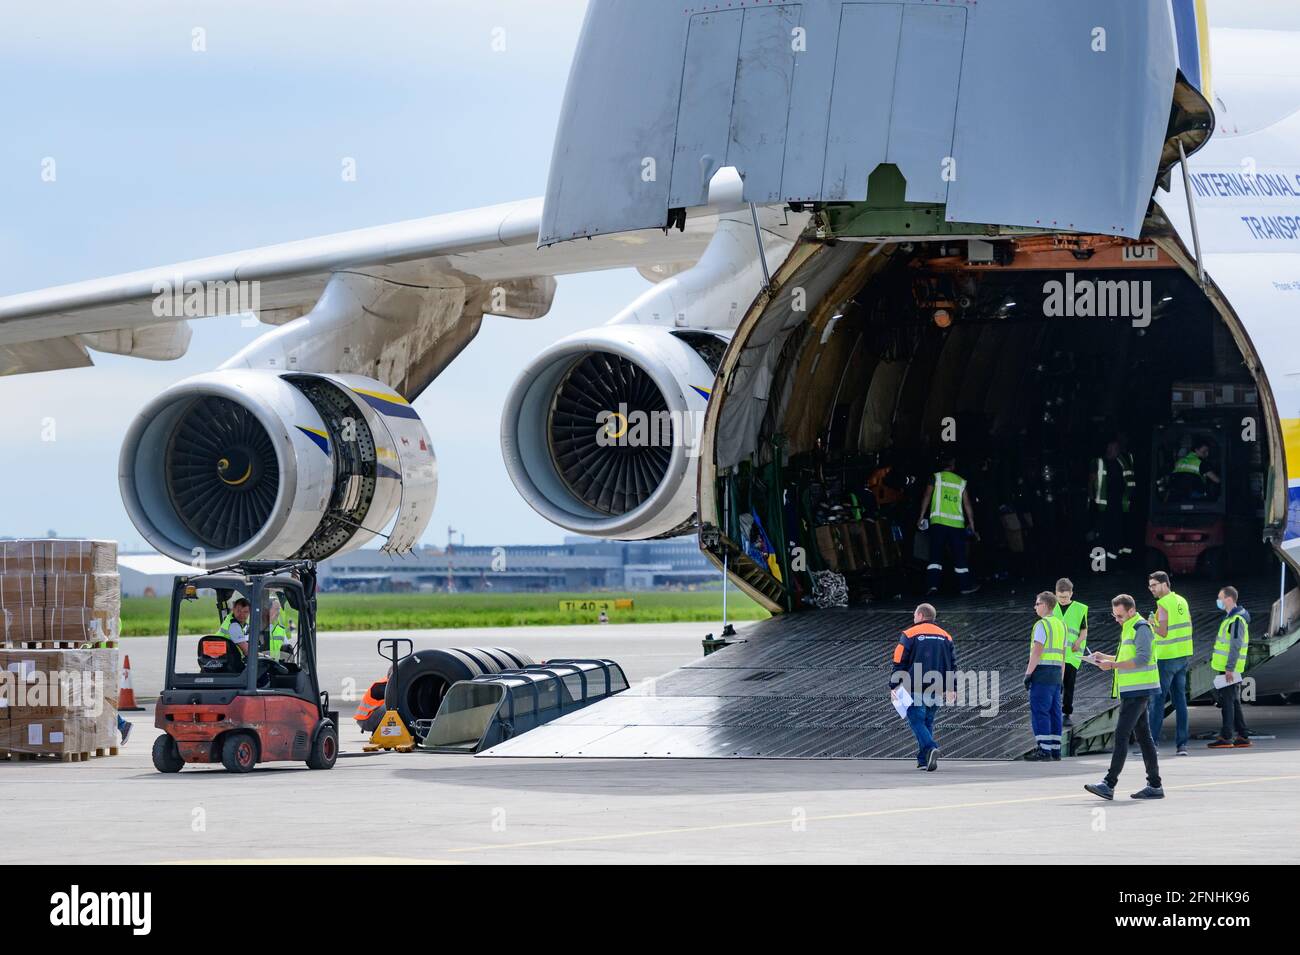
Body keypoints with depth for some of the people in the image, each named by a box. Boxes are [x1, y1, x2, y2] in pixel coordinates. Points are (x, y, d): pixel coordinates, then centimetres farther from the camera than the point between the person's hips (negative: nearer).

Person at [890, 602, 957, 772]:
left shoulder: (910, 634, -1)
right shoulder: (945, 636, 13)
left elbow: (899, 662, -4)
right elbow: (953, 664, 14)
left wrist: (894, 687, 0)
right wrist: (952, 689, 18)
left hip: (915, 688, -5)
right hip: (936, 690, 5)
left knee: (916, 721, -5)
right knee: (928, 721, 15)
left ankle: (930, 748, -29)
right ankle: (924, 760, 13)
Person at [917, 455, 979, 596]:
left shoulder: (935, 478, 7)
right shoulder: (961, 482, 12)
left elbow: (927, 496, -4)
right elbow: (967, 505, 11)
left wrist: (922, 516, -2)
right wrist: (972, 526, 15)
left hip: (938, 521, -1)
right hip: (957, 523, 1)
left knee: (935, 554, -4)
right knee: (959, 555, 8)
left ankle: (932, 583, -17)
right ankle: (965, 584, 13)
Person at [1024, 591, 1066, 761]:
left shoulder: (1042, 625, -11)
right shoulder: (1061, 624, 15)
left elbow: (1037, 651, -17)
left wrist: (1028, 674, -14)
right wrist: (1060, 679, 21)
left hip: (1042, 671, -8)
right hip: (1056, 671, 8)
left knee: (1039, 712, -8)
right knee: (1054, 712, 9)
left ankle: (1044, 750, -12)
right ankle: (1055, 750, 9)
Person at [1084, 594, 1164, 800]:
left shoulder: (1141, 628, -12)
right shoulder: (1129, 628, 19)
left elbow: (1142, 659, -22)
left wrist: (1113, 665, -22)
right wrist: (1105, 657, 13)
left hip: (1138, 691, -11)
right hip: (1134, 691, 11)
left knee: (1121, 735, -13)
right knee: (1143, 737, 9)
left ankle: (1109, 784, -16)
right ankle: (1154, 785, 10)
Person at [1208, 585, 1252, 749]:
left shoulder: (1237, 620, -16)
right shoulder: (1230, 617, 16)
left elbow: (1236, 646, -22)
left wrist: (1229, 668, -24)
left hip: (1230, 669, -10)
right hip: (1227, 668, 10)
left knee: (1228, 701, -7)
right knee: (1234, 702, 13)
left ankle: (1226, 737, -6)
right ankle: (1242, 736, 17)